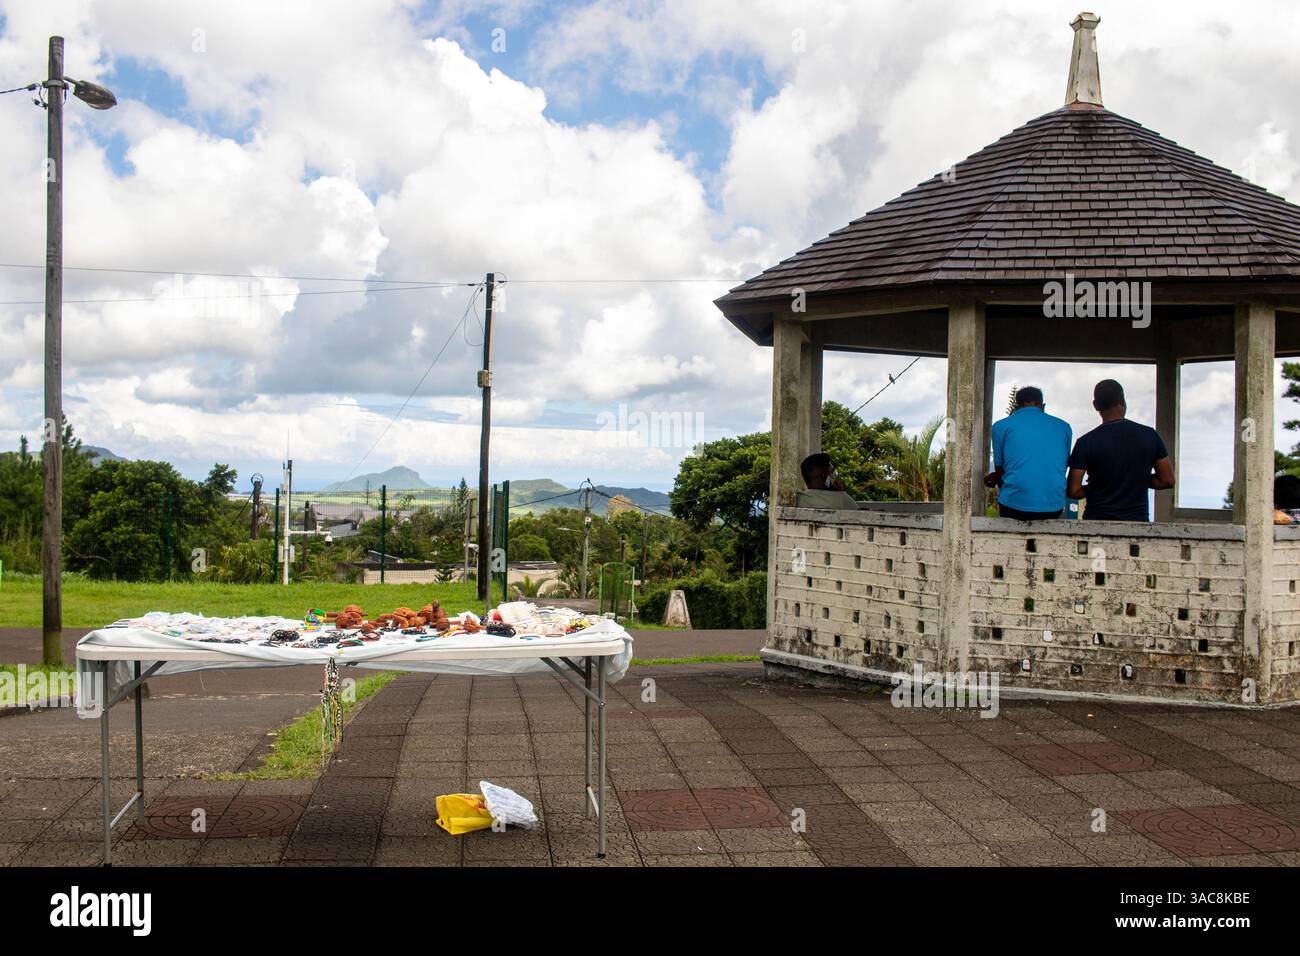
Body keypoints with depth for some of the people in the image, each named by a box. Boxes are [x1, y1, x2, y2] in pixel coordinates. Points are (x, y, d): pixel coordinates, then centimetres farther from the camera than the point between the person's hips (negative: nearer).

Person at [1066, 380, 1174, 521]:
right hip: (1138, 519, 2)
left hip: (1097, 521, -1)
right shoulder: (1149, 435, -1)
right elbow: (1167, 480, 4)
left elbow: (1073, 491, -8)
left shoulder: (1086, 442, -8)